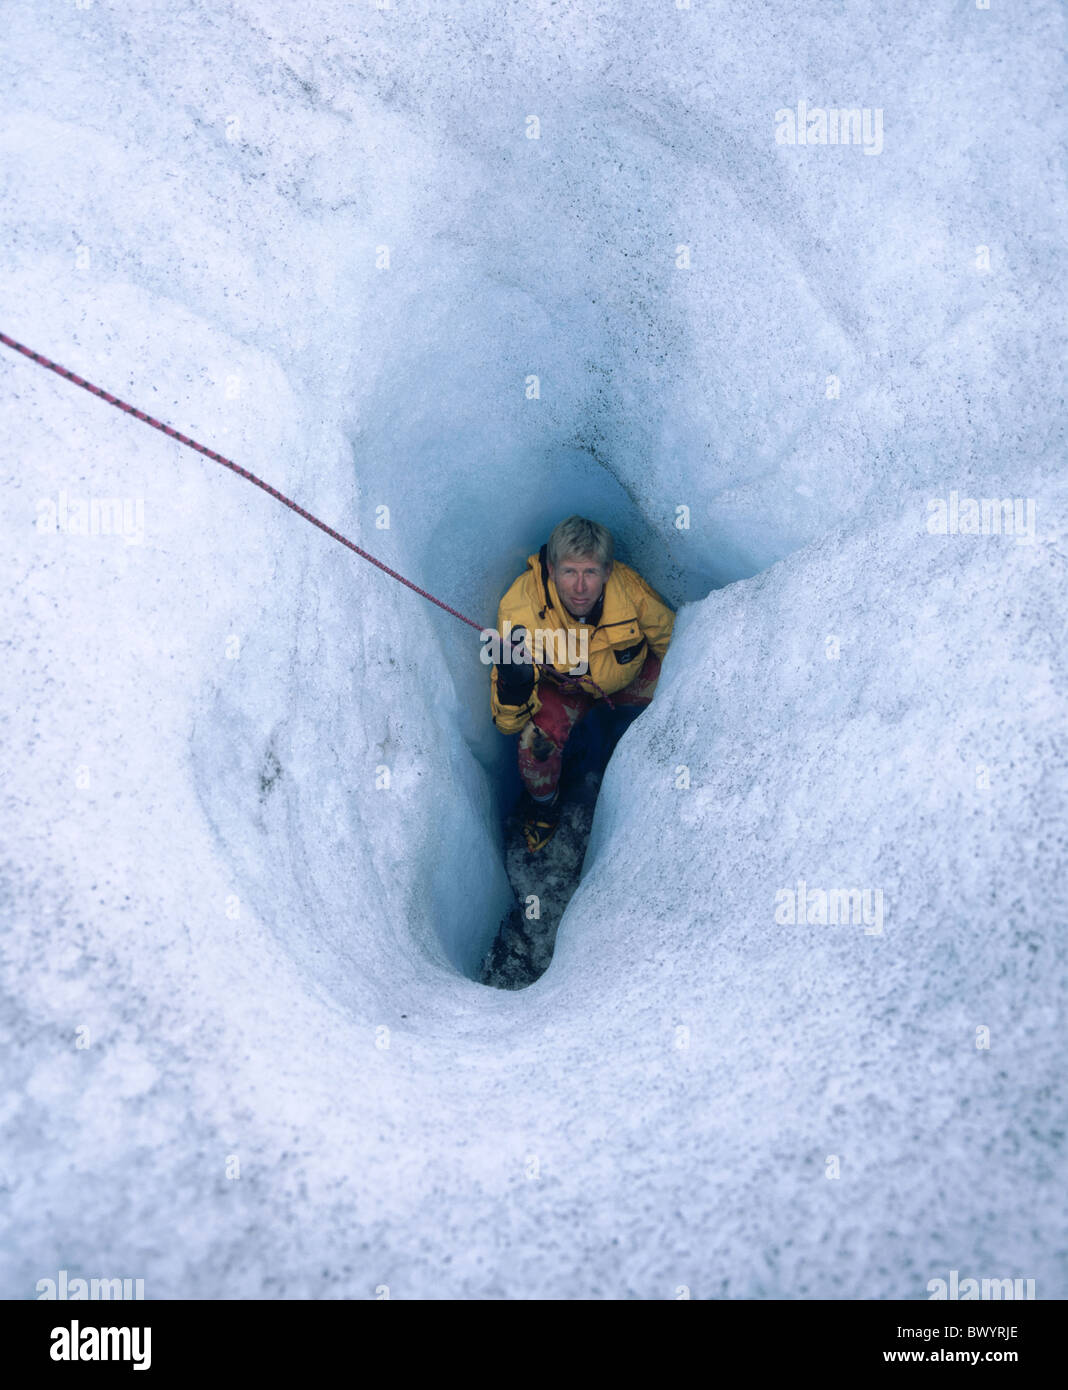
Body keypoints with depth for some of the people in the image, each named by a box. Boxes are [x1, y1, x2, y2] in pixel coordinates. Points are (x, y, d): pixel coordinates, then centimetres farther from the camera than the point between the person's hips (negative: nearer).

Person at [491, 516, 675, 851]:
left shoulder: (629, 589, -33)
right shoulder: (520, 611, -36)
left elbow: (673, 643, -8)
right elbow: (508, 723, -32)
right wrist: (513, 680, -51)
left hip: (628, 671, 2)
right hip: (561, 684, -2)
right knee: (537, 738, -29)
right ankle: (542, 805, 7)